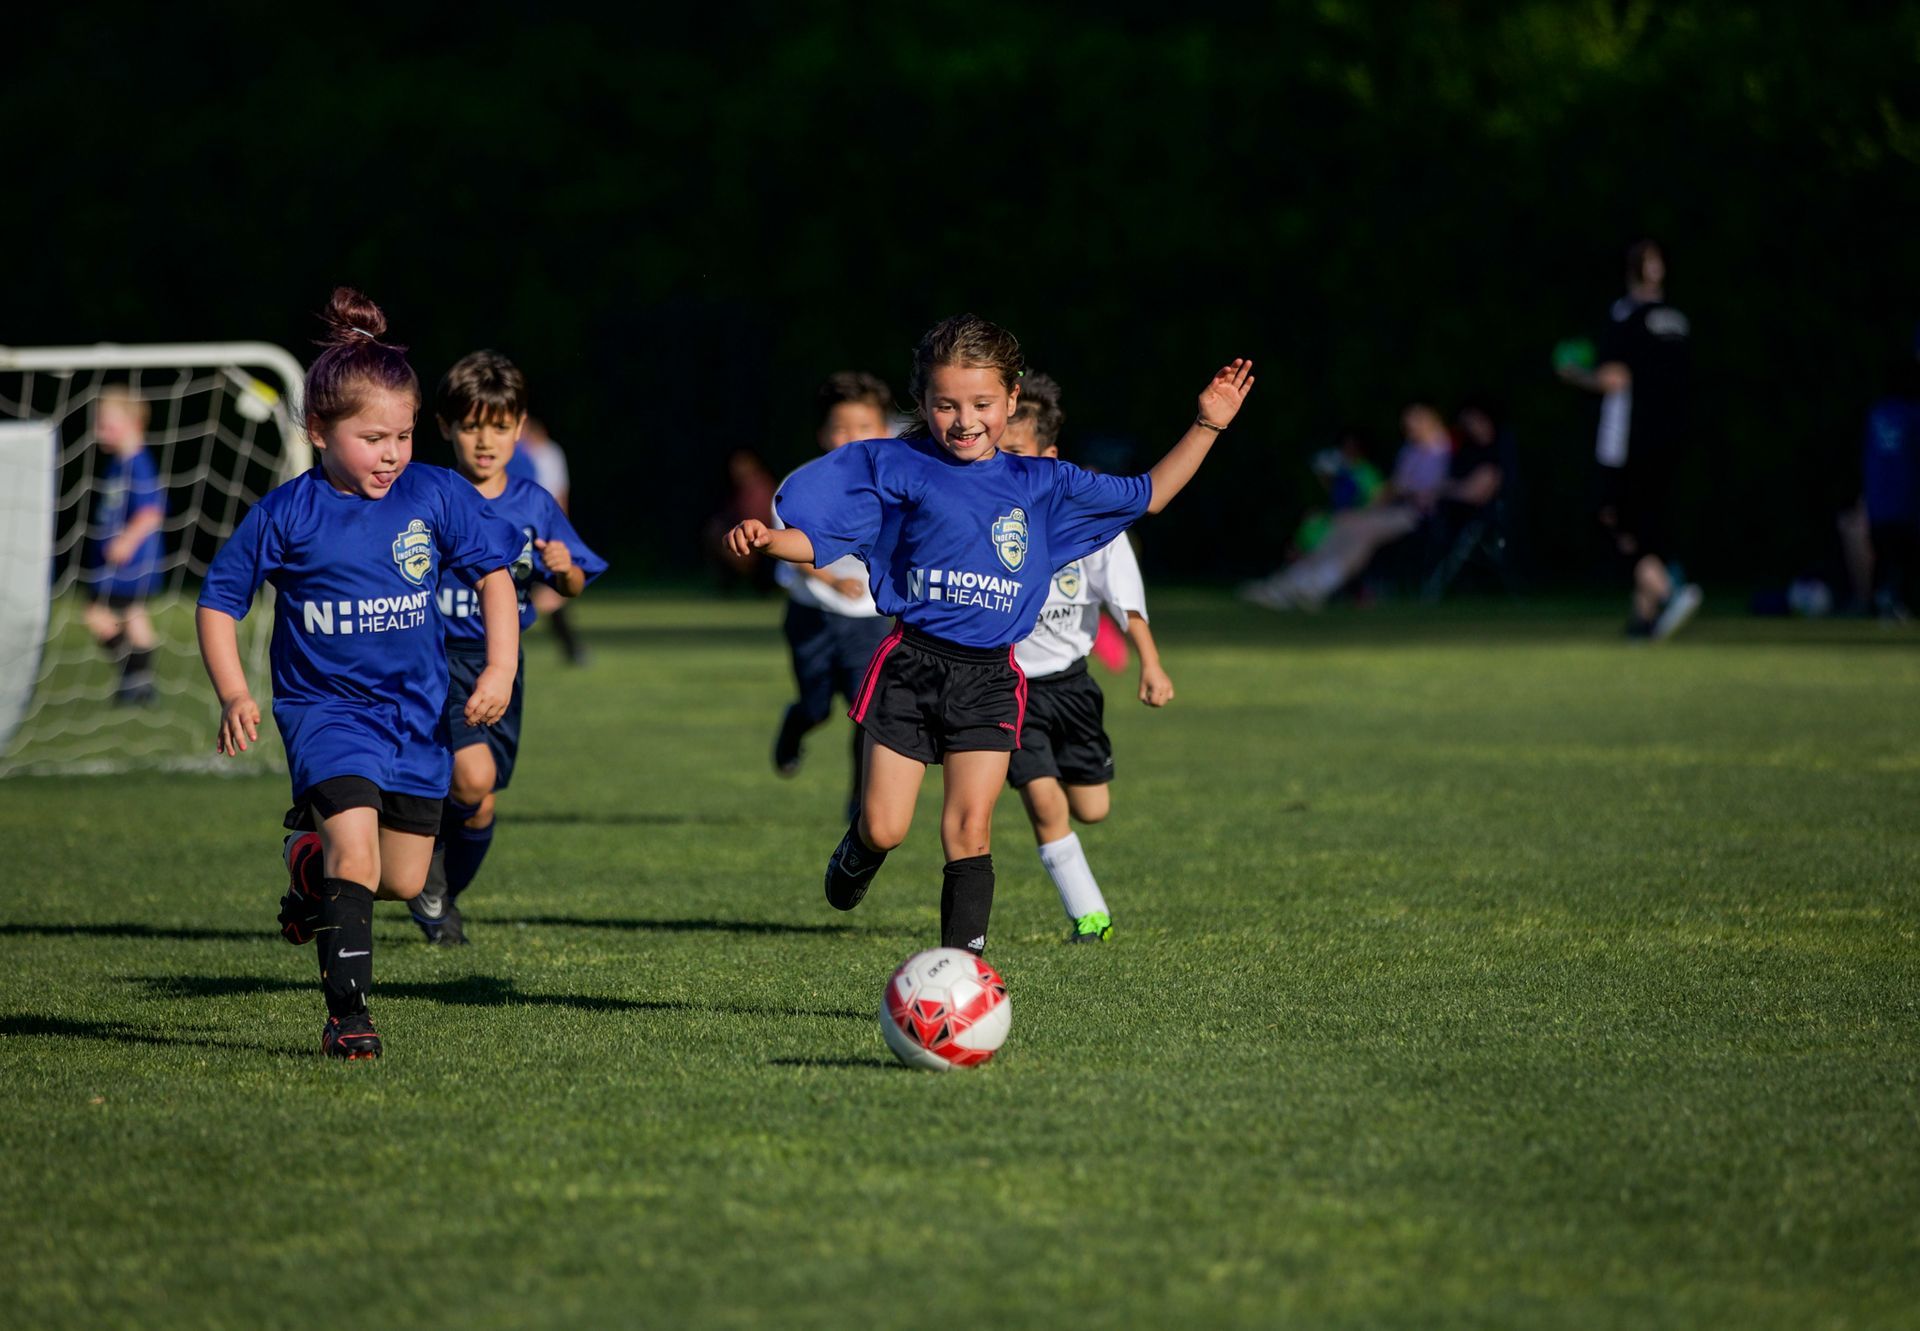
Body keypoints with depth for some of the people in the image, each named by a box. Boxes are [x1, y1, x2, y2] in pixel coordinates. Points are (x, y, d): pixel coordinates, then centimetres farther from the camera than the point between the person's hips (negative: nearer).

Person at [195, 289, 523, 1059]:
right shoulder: (287, 515, -11)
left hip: (416, 708, 4)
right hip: (325, 707, -4)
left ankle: (312, 858, 44)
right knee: (356, 856, -22)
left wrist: (500, 669, -7)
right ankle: (346, 1016, -13)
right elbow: (219, 600, -1)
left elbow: (494, 573, 4)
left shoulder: (436, 496, -6)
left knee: (402, 881, 12)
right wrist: (233, 694, -13)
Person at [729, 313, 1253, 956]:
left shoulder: (1042, 485, 10)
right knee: (885, 830, -1)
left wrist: (1207, 426, 13)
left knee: (970, 832, -5)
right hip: (910, 667, -1)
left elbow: (1145, 496, 19)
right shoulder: (898, 469, 1)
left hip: (989, 679, 1)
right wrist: (767, 538, -21)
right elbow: (817, 539, 0)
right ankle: (858, 855, 35)